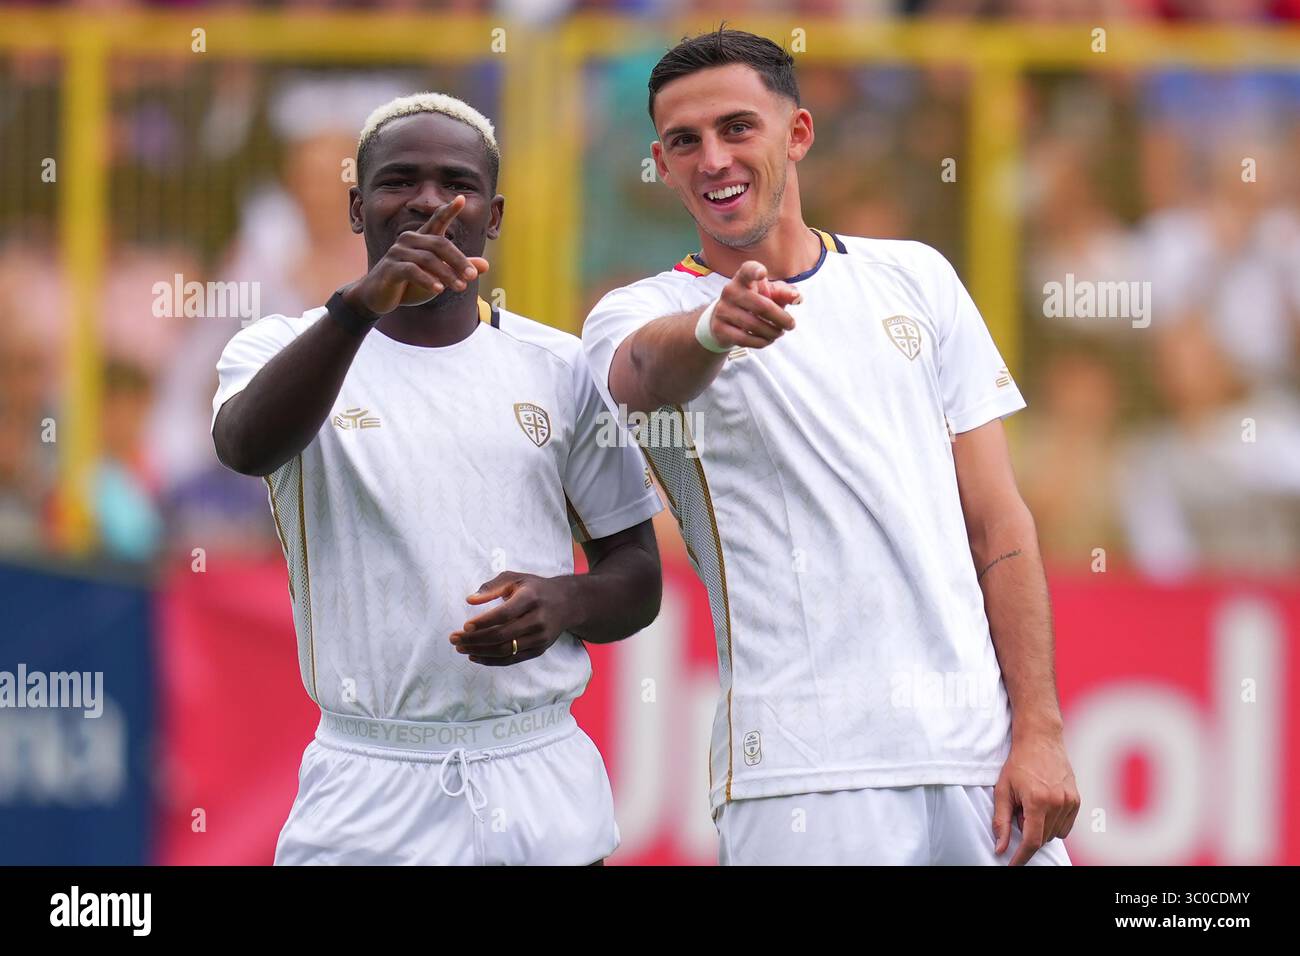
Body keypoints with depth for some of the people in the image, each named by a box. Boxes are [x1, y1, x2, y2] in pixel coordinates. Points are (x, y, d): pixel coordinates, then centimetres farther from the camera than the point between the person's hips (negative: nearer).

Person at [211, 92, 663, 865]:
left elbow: (638, 579, 11)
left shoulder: (564, 367, 7)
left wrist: (564, 601, -13)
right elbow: (247, 446, -23)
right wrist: (360, 306, -39)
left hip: (544, 794, 2)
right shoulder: (283, 346, 0)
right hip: (365, 802, -2)